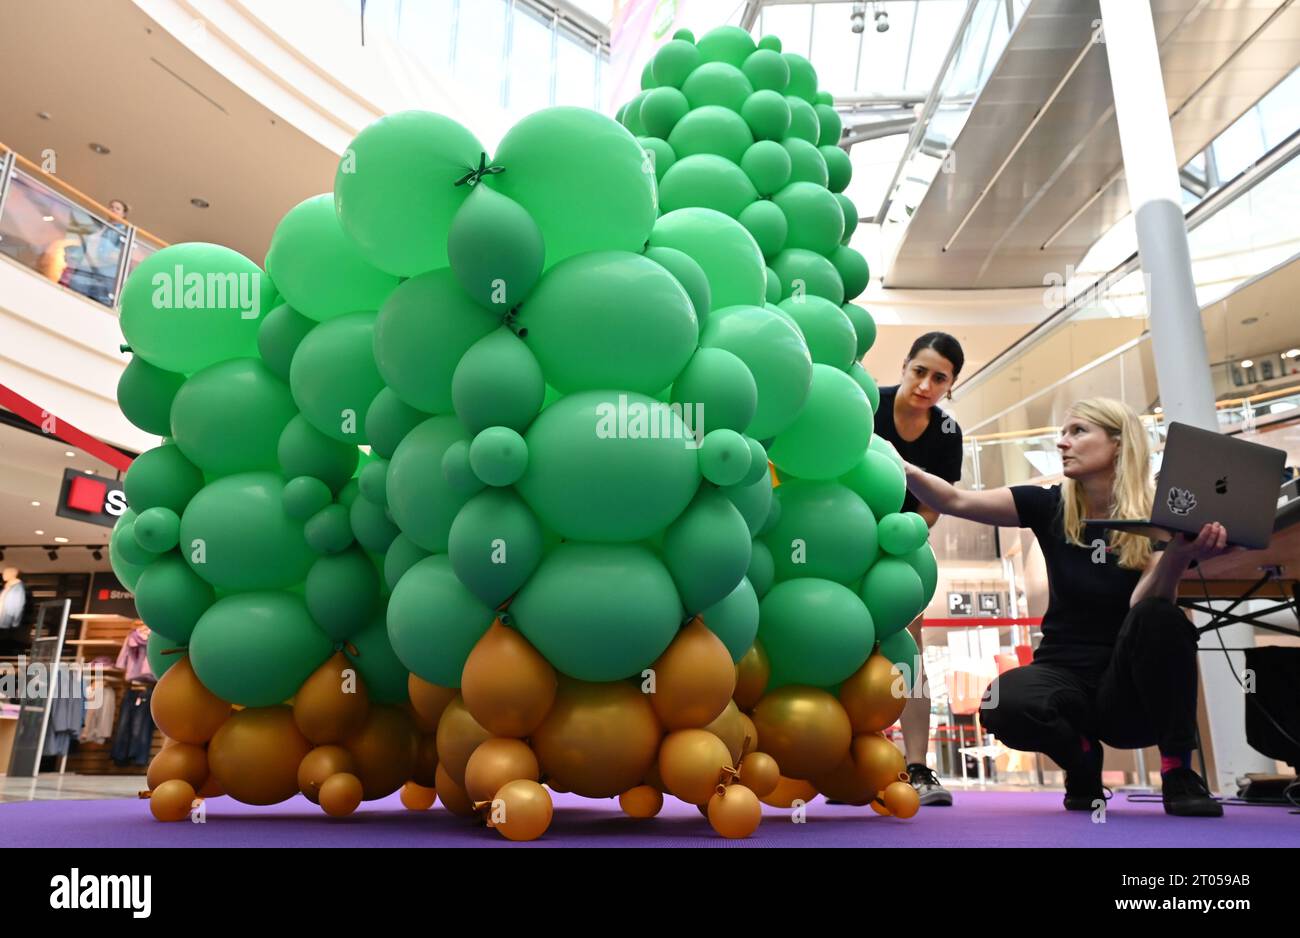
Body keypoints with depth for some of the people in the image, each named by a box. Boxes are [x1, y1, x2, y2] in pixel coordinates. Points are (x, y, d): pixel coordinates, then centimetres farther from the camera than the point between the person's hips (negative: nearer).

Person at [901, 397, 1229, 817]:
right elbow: (955, 501, -12)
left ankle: (1178, 773, -13)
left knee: (1161, 618, -33)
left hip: (1131, 691, -1)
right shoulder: (1049, 507, -3)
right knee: (1004, 703, -33)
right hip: (1065, 674, 1)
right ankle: (1082, 763, 2)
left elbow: (1145, 606, -24)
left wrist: (1181, 555, -42)